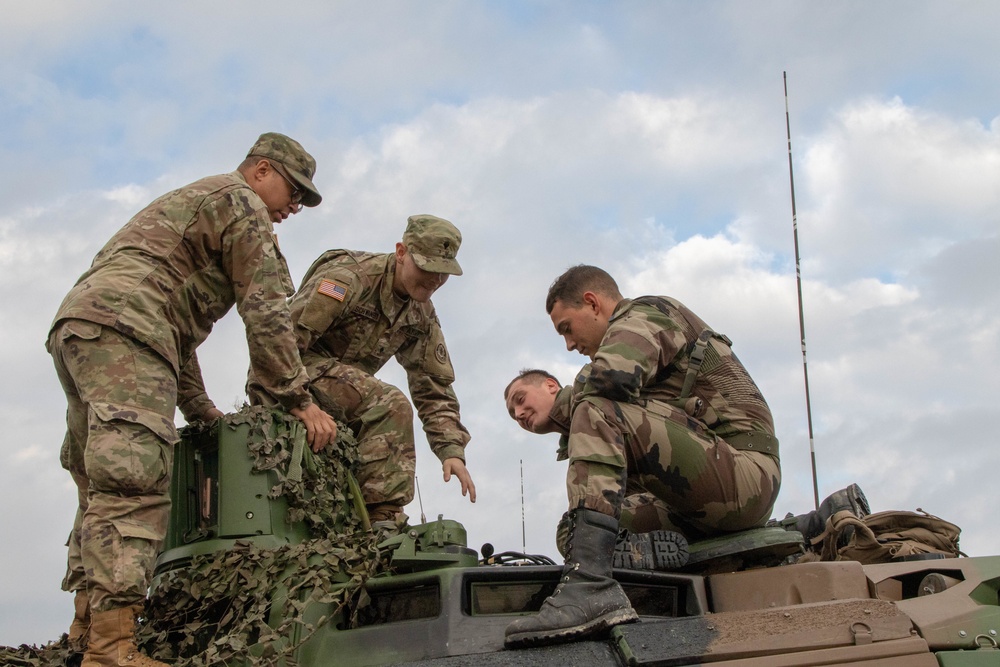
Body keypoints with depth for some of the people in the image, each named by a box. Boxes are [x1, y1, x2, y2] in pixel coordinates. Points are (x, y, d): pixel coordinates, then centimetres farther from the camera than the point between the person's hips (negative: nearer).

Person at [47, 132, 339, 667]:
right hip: (121, 327, -10)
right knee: (134, 483, -19)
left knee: (104, 491, 10)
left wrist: (200, 410, 33)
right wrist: (298, 400, -1)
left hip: (75, 325, 10)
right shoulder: (240, 201, 6)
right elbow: (264, 313, -4)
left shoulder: (189, 203, 36)